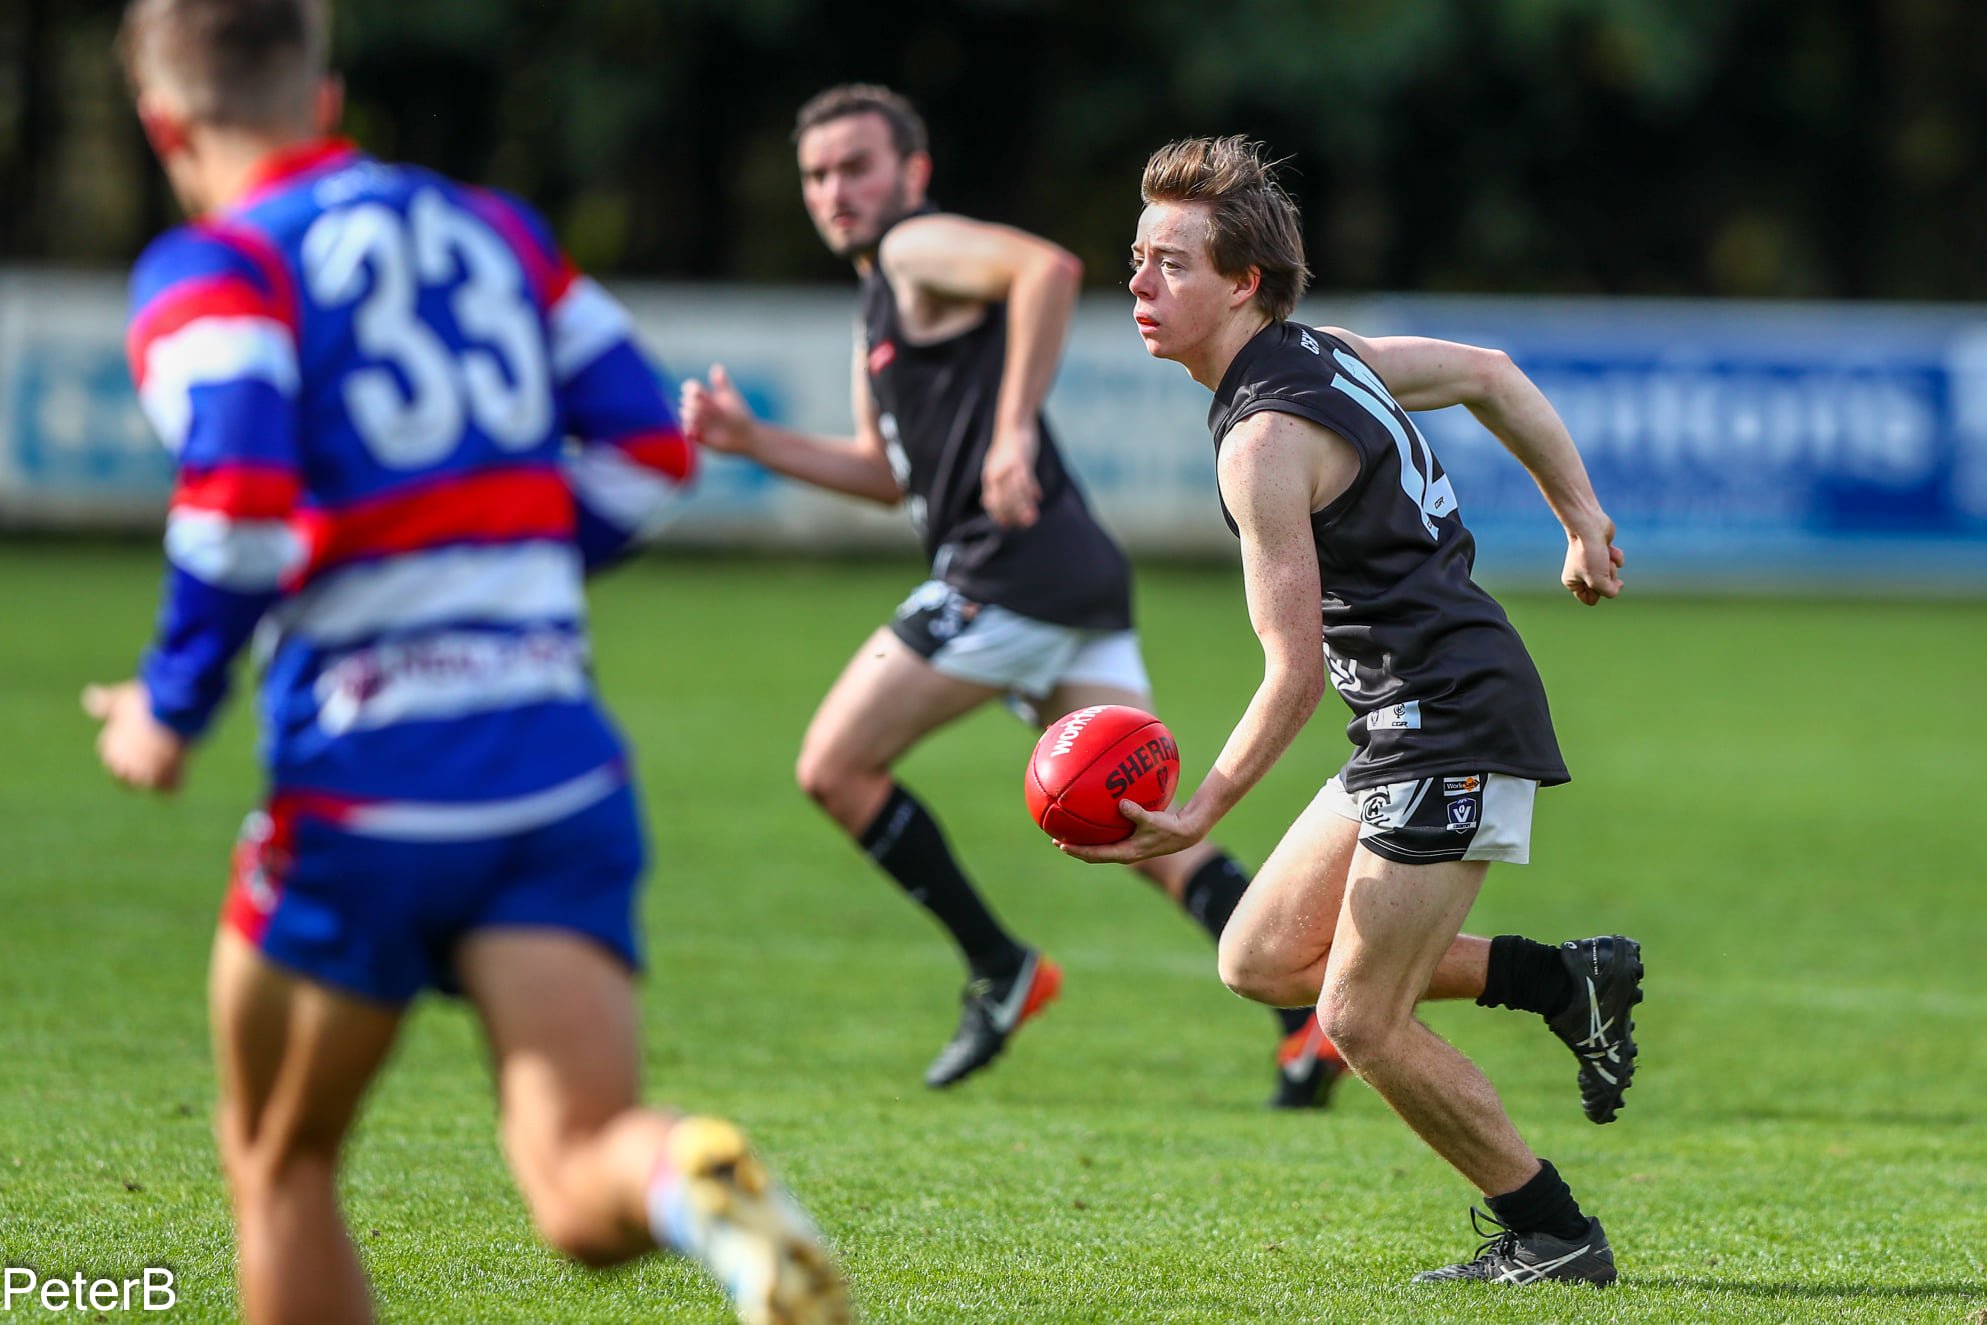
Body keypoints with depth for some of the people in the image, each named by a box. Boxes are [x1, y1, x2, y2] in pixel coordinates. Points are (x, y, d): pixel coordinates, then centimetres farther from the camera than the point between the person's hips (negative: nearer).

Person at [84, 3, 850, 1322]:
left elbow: (240, 505, -17)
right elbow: (648, 448, 15)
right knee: (583, 1188, -9)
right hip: (563, 758, 4)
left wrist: (170, 706, -3)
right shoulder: (494, 227, 17)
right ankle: (705, 1188, -43)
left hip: (366, 780, -4)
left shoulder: (211, 270, -1)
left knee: (278, 1168, 18)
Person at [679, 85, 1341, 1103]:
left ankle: (1001, 972, 6)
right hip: (1078, 578, 10)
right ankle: (1312, 1012, -12)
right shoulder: (881, 304, 27)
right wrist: (751, 441, 26)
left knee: (836, 766, 2)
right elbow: (889, 473, 35)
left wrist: (1013, 429, -29)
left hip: (1008, 569, -10)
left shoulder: (919, 249, -3)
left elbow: (1049, 269, -24)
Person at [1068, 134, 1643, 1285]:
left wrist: (1198, 816, -17)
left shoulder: (1265, 438, -18)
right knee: (1259, 960, 11)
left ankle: (1555, 1237, 5)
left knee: (1360, 1020, -6)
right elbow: (1491, 375, 24)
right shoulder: (1323, 356, 10)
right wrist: (1583, 518, 28)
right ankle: (1571, 982, 15)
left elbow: (1296, 671, -20)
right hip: (1417, 726, 10)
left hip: (1451, 722, -10)